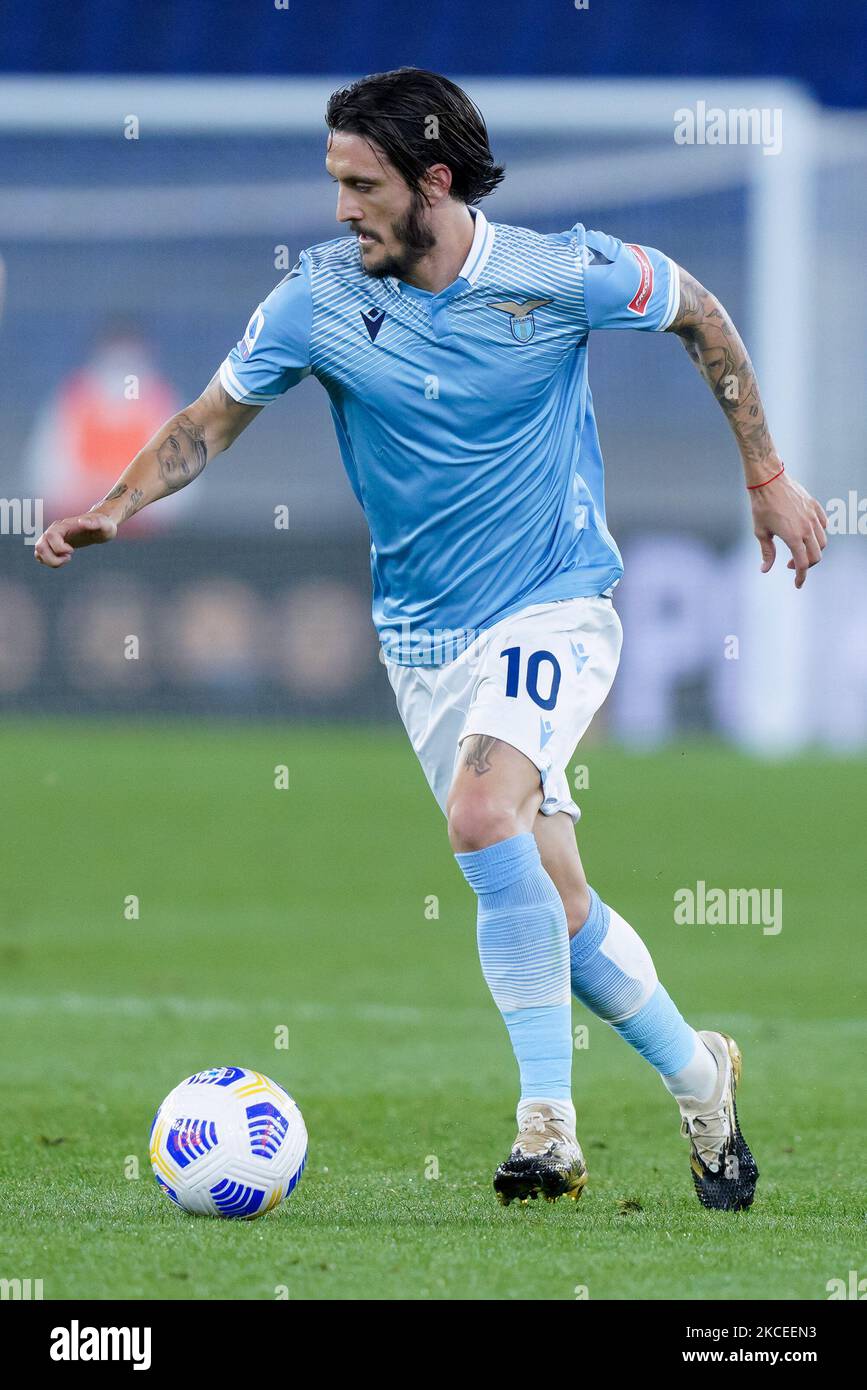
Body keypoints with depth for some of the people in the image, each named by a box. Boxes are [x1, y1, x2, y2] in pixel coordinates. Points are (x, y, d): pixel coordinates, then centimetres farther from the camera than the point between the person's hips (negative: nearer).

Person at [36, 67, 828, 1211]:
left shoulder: (558, 275, -13)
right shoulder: (318, 300, -7)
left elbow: (699, 316, 4)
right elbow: (213, 420, 4)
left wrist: (768, 479, 8)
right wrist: (112, 509, -13)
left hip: (555, 607, -4)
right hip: (423, 637, 4)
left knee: (483, 817, -29)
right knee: (552, 901, 3)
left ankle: (548, 1119, -24)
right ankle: (696, 1077, 26)